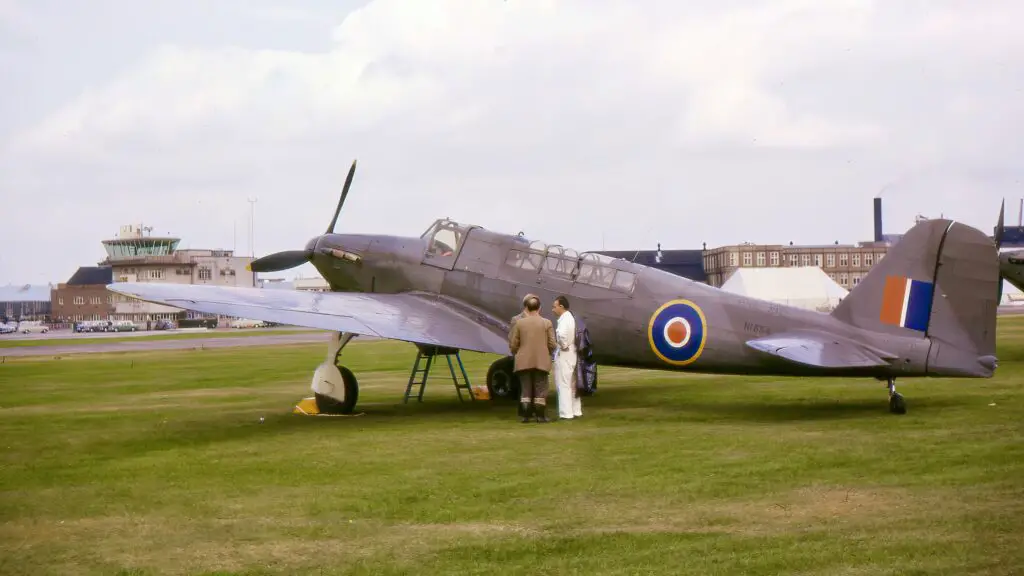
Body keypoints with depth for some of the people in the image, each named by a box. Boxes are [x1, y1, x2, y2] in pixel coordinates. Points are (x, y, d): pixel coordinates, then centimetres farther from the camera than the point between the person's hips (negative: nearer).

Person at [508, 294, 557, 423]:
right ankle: (540, 416, 5)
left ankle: (525, 416, 4)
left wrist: (517, 354, 18)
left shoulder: (519, 322, -2)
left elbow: (513, 344, 0)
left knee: (525, 389, 7)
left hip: (523, 362, 1)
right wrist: (548, 353, 16)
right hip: (541, 361, -1)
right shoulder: (547, 323, -4)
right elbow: (552, 344, -4)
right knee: (540, 389, 6)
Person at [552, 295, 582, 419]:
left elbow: (562, 335, -32)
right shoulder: (570, 318, 14)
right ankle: (576, 411, 21)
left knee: (563, 385, -6)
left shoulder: (564, 319, -16)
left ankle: (566, 413, -5)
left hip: (564, 354, -10)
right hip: (571, 354, 10)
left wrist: (562, 345, -17)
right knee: (572, 384, 15)